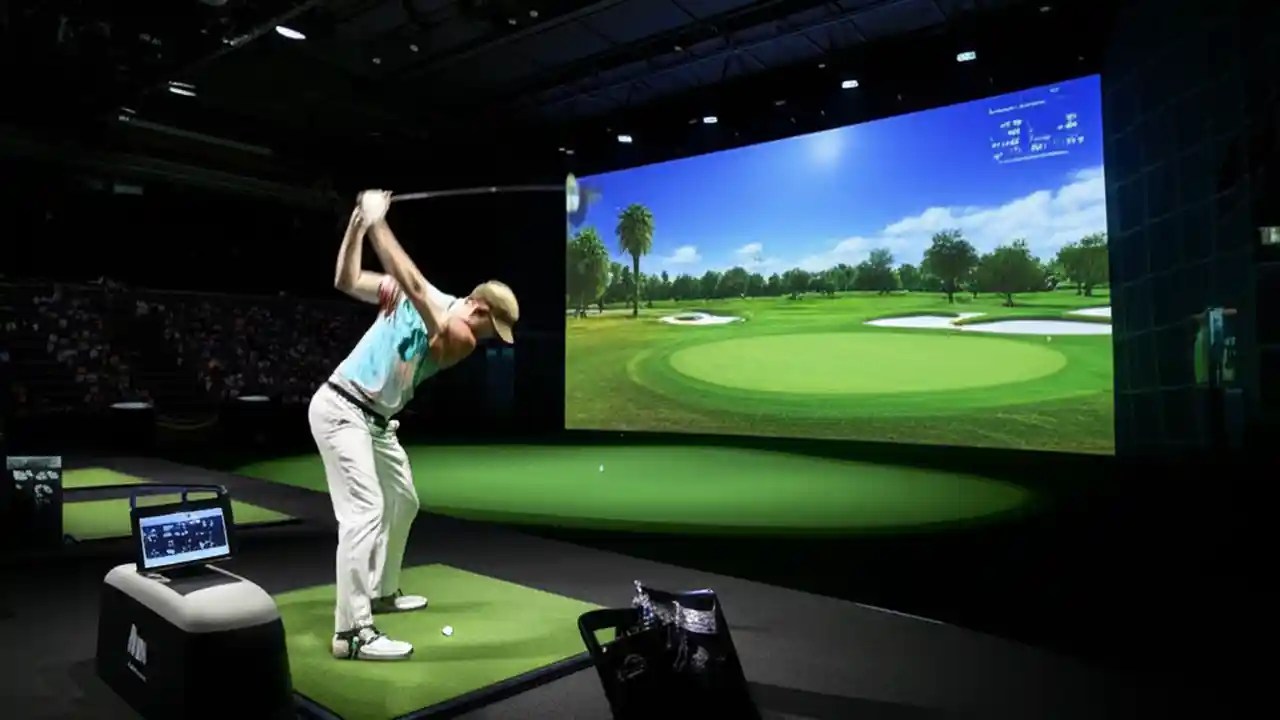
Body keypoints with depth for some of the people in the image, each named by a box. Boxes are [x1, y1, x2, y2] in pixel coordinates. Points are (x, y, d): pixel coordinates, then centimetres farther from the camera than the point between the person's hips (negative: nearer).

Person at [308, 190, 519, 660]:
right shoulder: (410, 294, -7)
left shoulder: (462, 340, -3)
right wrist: (358, 222, -20)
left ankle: (381, 591, 35)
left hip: (378, 422, 7)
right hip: (341, 409, -7)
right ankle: (352, 632, -15)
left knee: (403, 502, 17)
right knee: (365, 510, -16)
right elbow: (347, 281, -10)